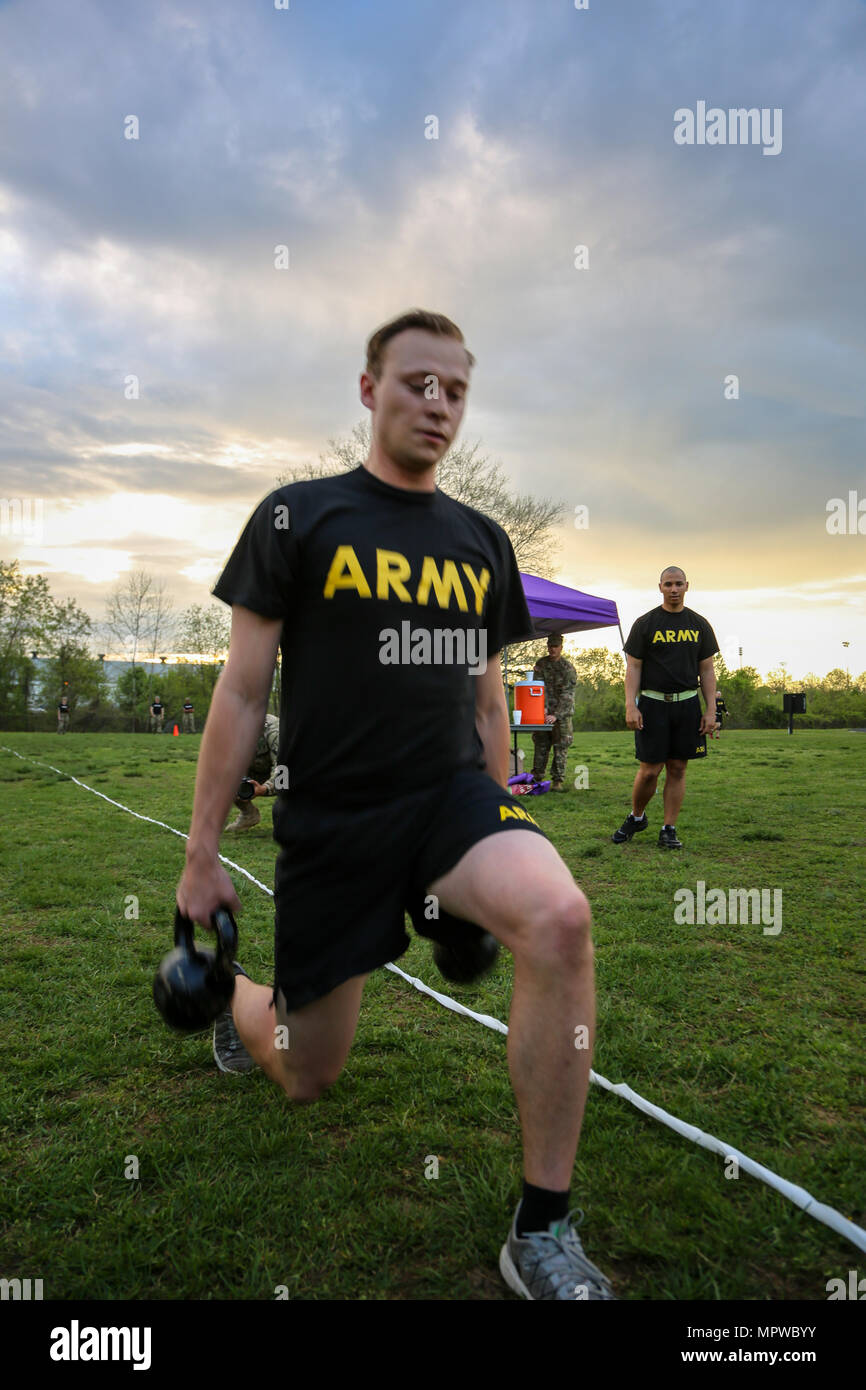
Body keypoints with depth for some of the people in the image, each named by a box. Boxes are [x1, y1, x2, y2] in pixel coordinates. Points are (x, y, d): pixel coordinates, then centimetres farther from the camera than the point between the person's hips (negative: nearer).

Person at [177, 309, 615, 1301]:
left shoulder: (481, 541, 10)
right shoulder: (299, 517, -2)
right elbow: (242, 690, -3)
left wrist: (501, 839, 18)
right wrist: (201, 854, -3)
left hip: (454, 792, 3)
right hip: (331, 818, -2)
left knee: (560, 921, -30)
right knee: (306, 1078, 10)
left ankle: (542, 1233, -12)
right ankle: (235, 996, 47)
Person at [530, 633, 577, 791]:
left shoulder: (568, 668, -5)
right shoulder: (541, 664, 6)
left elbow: (567, 695, -11)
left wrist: (555, 715, -20)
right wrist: (543, 707, -17)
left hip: (563, 713, -3)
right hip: (544, 713, 3)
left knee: (561, 747, -3)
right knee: (541, 746, 3)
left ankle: (558, 781, 0)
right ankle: (537, 779, 8)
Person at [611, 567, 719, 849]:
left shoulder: (699, 625, 10)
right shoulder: (645, 624, 2)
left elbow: (707, 670, 10)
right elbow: (633, 667, -1)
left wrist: (711, 710, 2)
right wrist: (630, 706, -11)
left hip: (687, 704, 3)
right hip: (653, 702, -2)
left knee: (677, 769, 4)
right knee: (650, 770, -3)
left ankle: (669, 830, 13)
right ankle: (636, 817, 22)